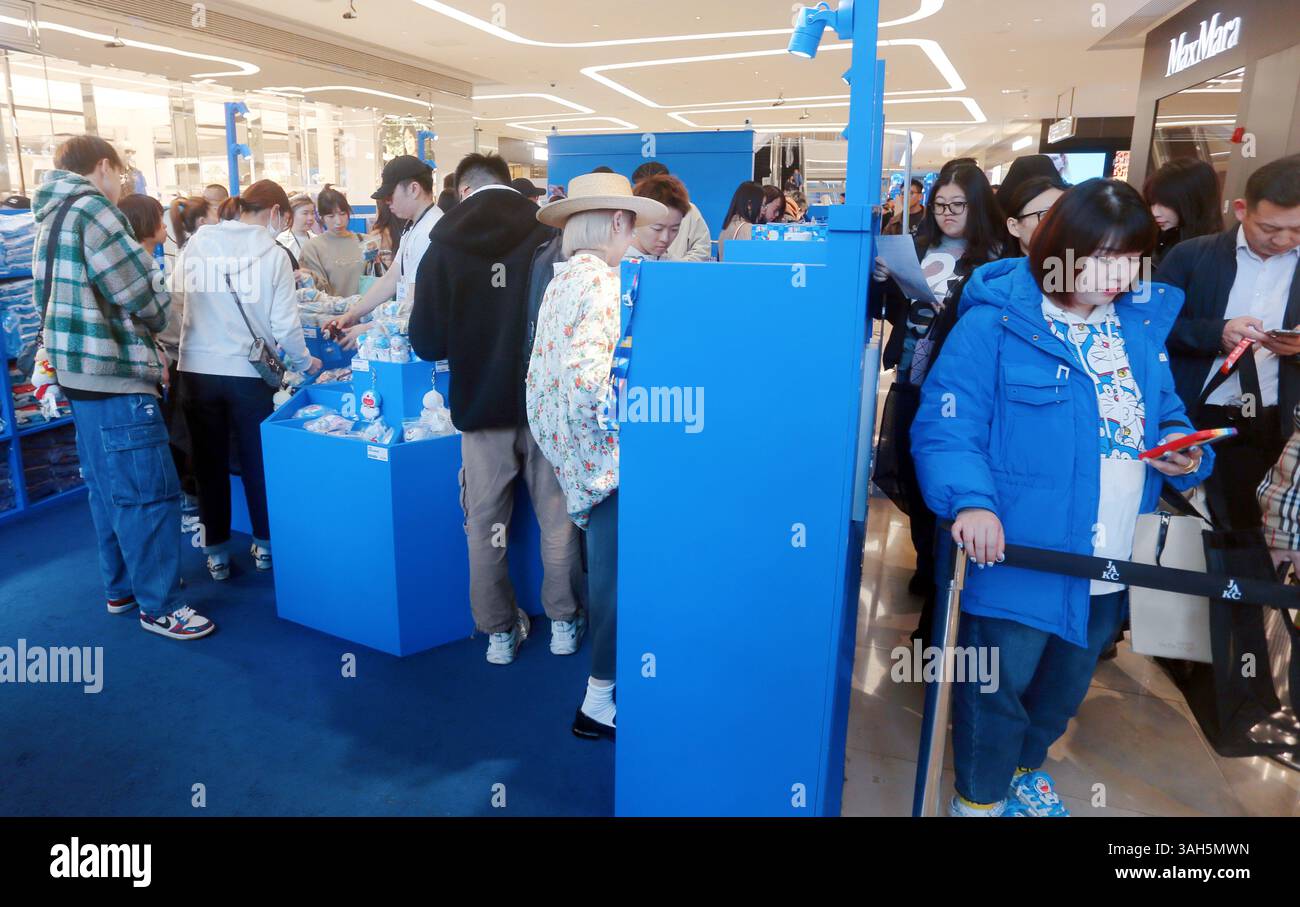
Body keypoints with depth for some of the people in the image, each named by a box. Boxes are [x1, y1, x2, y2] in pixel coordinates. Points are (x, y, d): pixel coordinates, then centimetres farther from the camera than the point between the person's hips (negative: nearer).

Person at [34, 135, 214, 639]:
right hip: (114, 373, -10)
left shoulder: (52, 218, 18)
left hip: (81, 373, 10)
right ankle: (159, 605, 3)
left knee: (108, 488, 17)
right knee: (149, 492, -4)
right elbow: (140, 292, -15)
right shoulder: (92, 210, -12)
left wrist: (141, 322, 10)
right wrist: (159, 317, 6)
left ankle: (121, 587, 29)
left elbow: (74, 296, 17)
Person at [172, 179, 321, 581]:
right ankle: (264, 545, 27)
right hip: (248, 373, -2)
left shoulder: (198, 241, 1)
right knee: (257, 461, 14)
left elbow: (177, 294, 10)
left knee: (210, 463, 14)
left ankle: (217, 554, 23)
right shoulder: (273, 253, -6)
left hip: (196, 369, 2)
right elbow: (285, 325, -7)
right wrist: (306, 363, 10)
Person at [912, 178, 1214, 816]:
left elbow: (1165, 415, 18)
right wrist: (970, 502, -34)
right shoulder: (995, 322, -14)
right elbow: (944, 426, -19)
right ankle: (979, 797, 34)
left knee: (1065, 685, 24)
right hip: (1018, 555, -7)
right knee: (998, 688, 8)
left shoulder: (1142, 323, 8)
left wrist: (1186, 453, -4)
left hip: (1112, 567, 7)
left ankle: (1025, 765, 50)